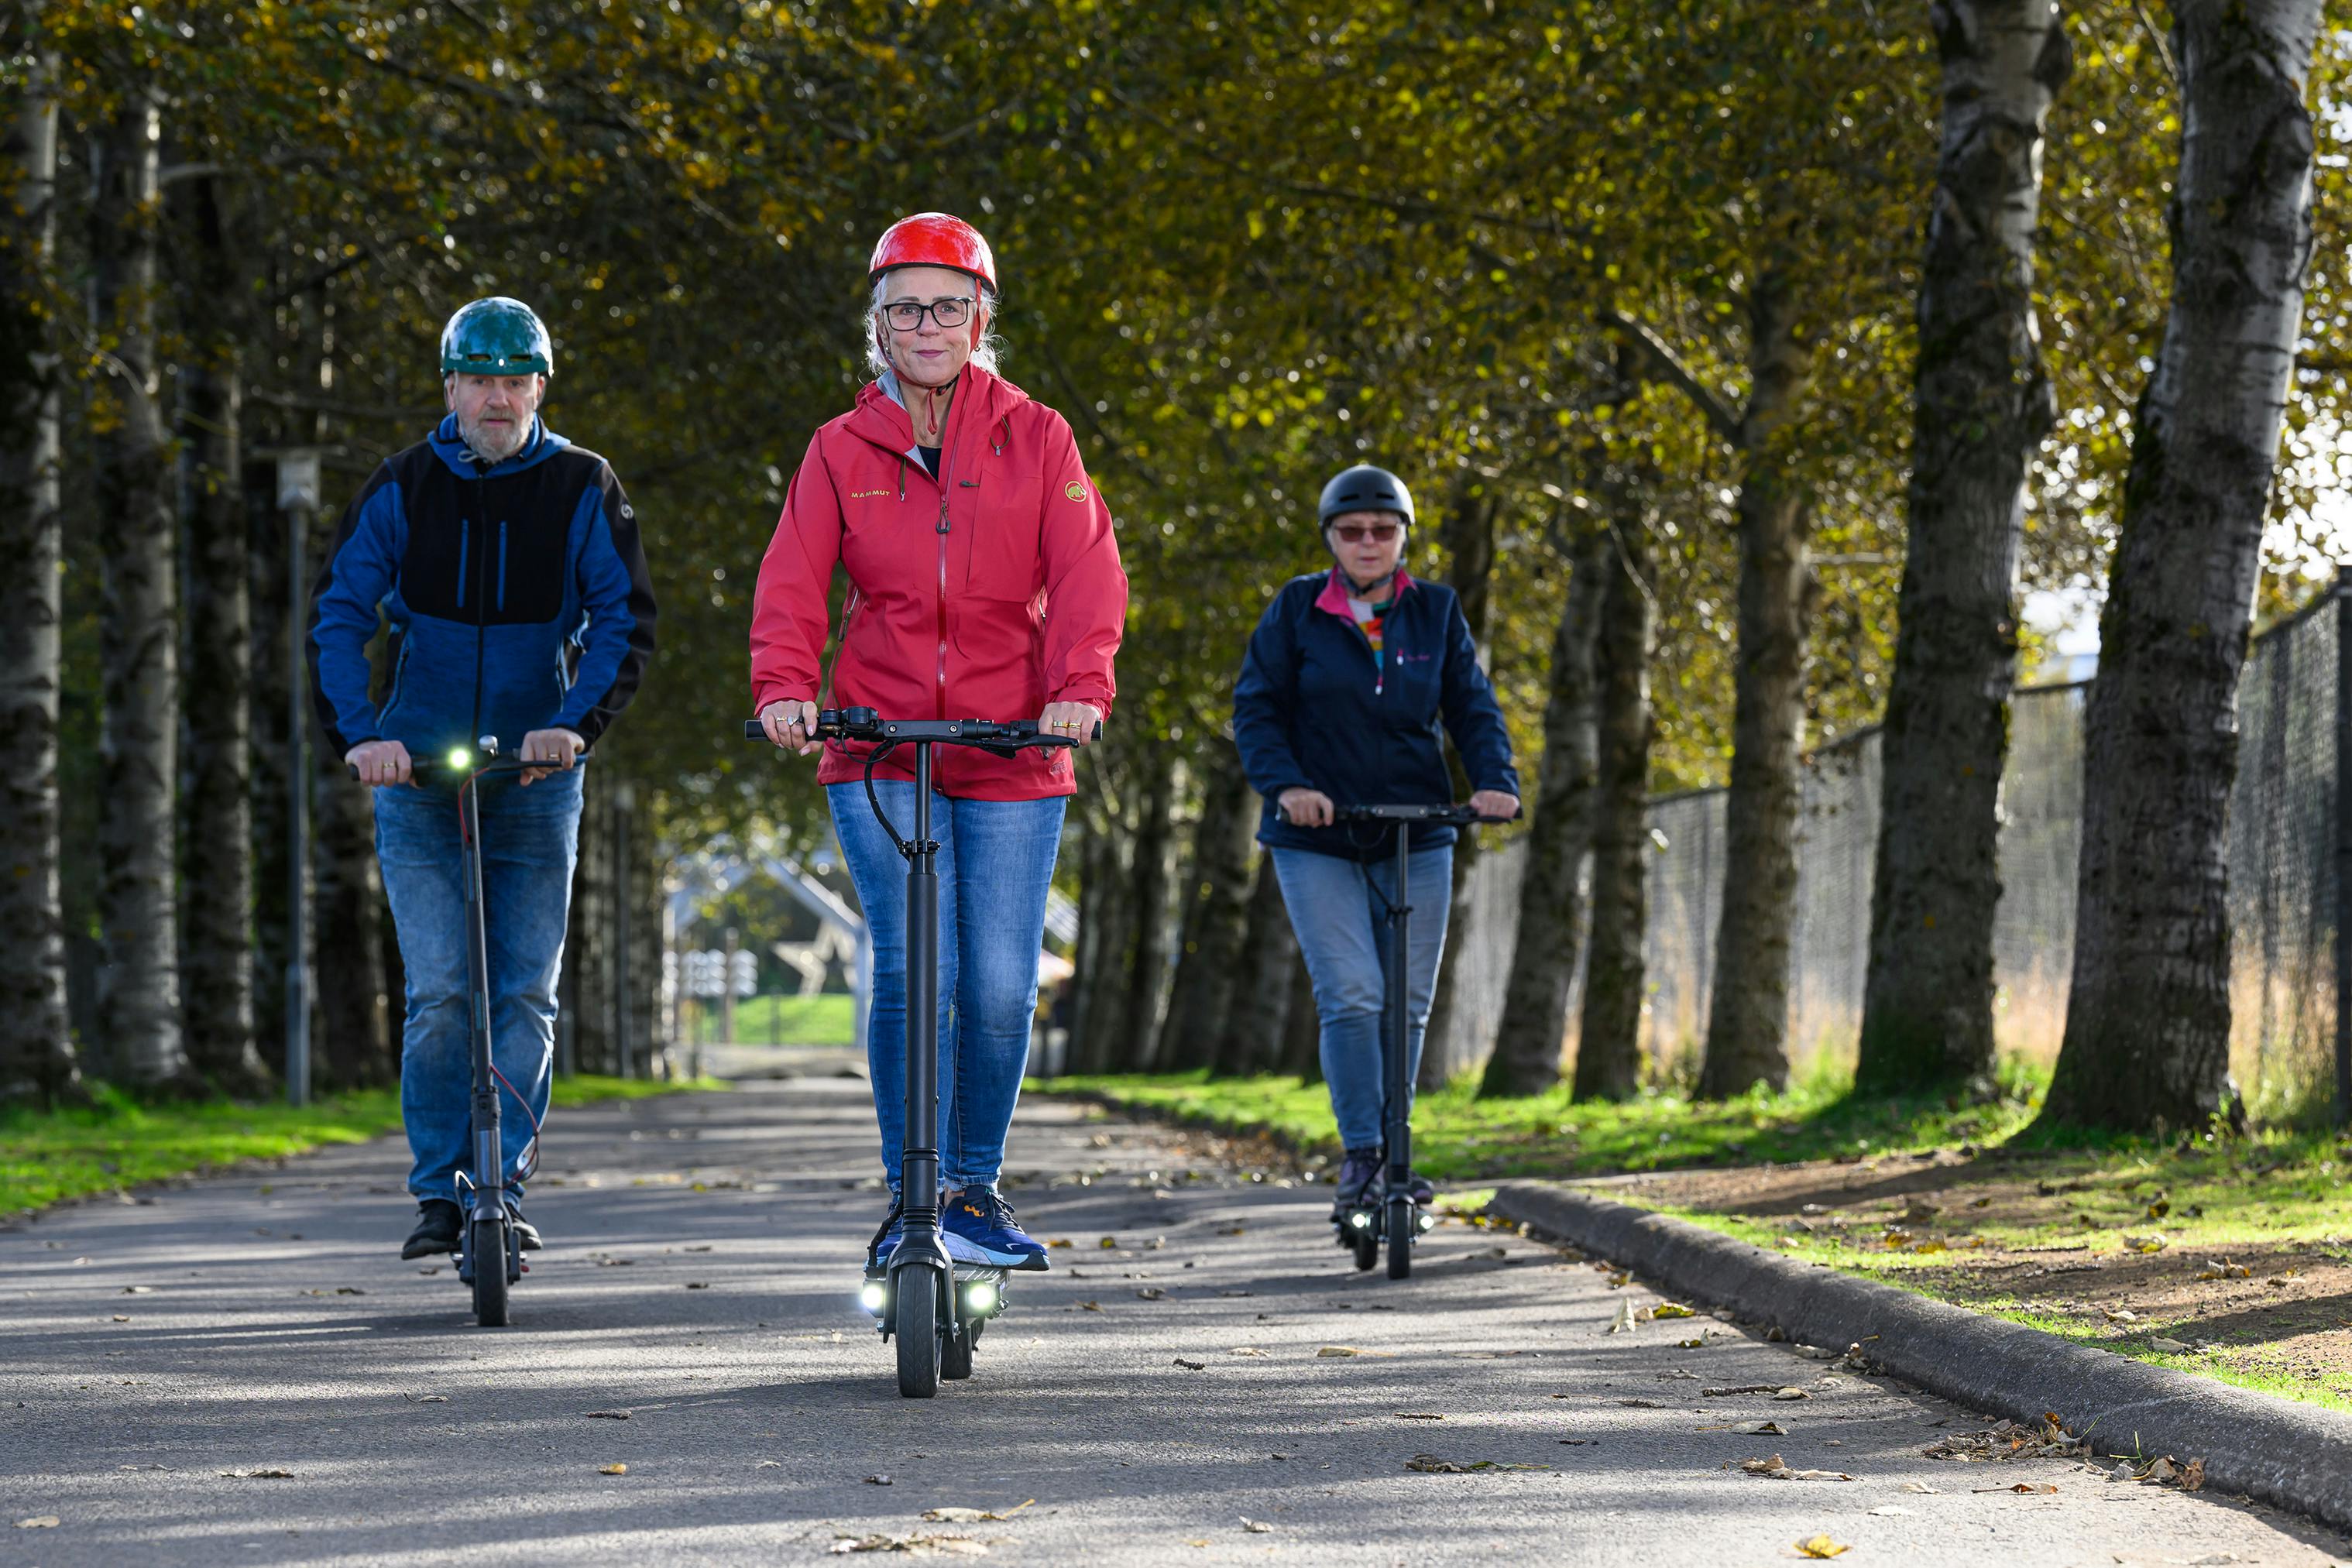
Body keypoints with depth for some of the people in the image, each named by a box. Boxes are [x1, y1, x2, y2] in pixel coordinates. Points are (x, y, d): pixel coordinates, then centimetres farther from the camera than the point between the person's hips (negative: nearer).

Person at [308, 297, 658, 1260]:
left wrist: (576, 721, -24)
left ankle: (504, 1185, 7)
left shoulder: (581, 489, -1)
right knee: (440, 994, -7)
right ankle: (439, 1192, 0)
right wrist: (358, 735, -22)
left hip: (535, 772, 1)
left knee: (526, 994, 0)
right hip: (418, 773, 0)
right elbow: (338, 615, -6)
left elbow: (625, 619, -7)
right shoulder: (405, 489, -1)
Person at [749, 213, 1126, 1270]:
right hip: (879, 749, 0)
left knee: (1000, 986, -1)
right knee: (911, 971, -13)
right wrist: (784, 686, -20)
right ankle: (914, 1196, -3)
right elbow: (792, 582, -1)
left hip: (1012, 752, 0)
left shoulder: (1036, 439, 5)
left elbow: (1085, 575, -5)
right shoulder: (843, 449, 7)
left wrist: (1081, 686, -22)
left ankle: (976, 1187, 19)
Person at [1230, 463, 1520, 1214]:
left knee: (1408, 1004, 6)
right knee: (1351, 997, -14)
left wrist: (1495, 781, -14)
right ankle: (1360, 1155, -9)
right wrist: (1285, 784, -19)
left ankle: (1395, 1152, 18)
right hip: (1318, 839, -3)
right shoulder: (1296, 610, -1)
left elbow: (1473, 707, 4)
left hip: (1418, 837, 3)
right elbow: (1256, 708, -3)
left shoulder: (1435, 612, 6)